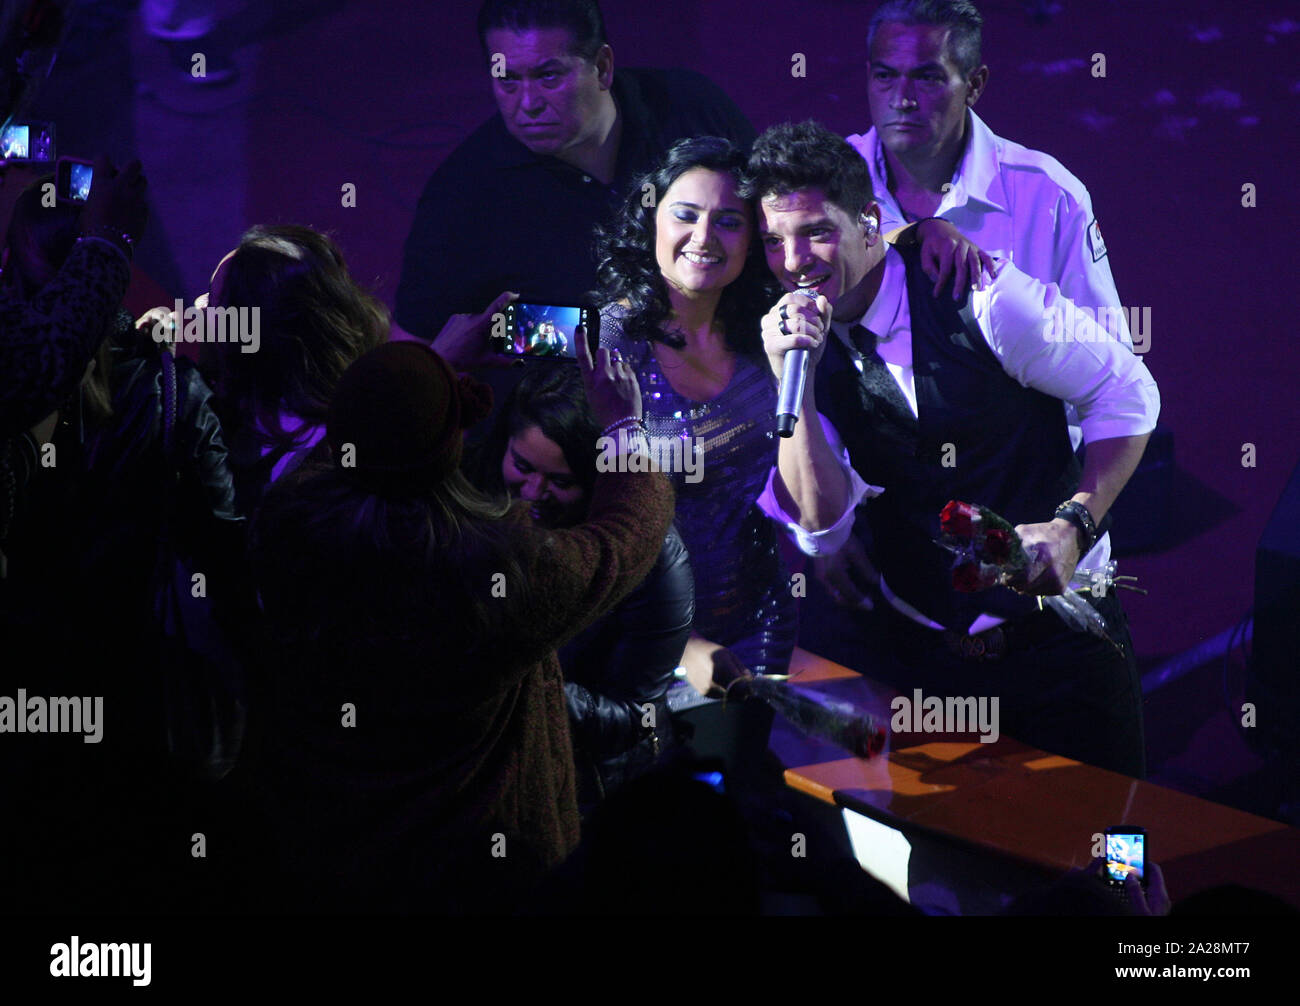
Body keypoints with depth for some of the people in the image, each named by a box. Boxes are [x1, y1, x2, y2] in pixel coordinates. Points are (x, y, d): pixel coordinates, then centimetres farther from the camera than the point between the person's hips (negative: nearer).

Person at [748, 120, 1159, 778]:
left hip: (1056, 625, -3)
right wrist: (794, 385, -23)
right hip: (925, 652, 3)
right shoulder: (796, 344, -2)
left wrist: (1074, 525, -18)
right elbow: (822, 528, -12)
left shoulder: (976, 299, -14)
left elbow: (1126, 394, -6)